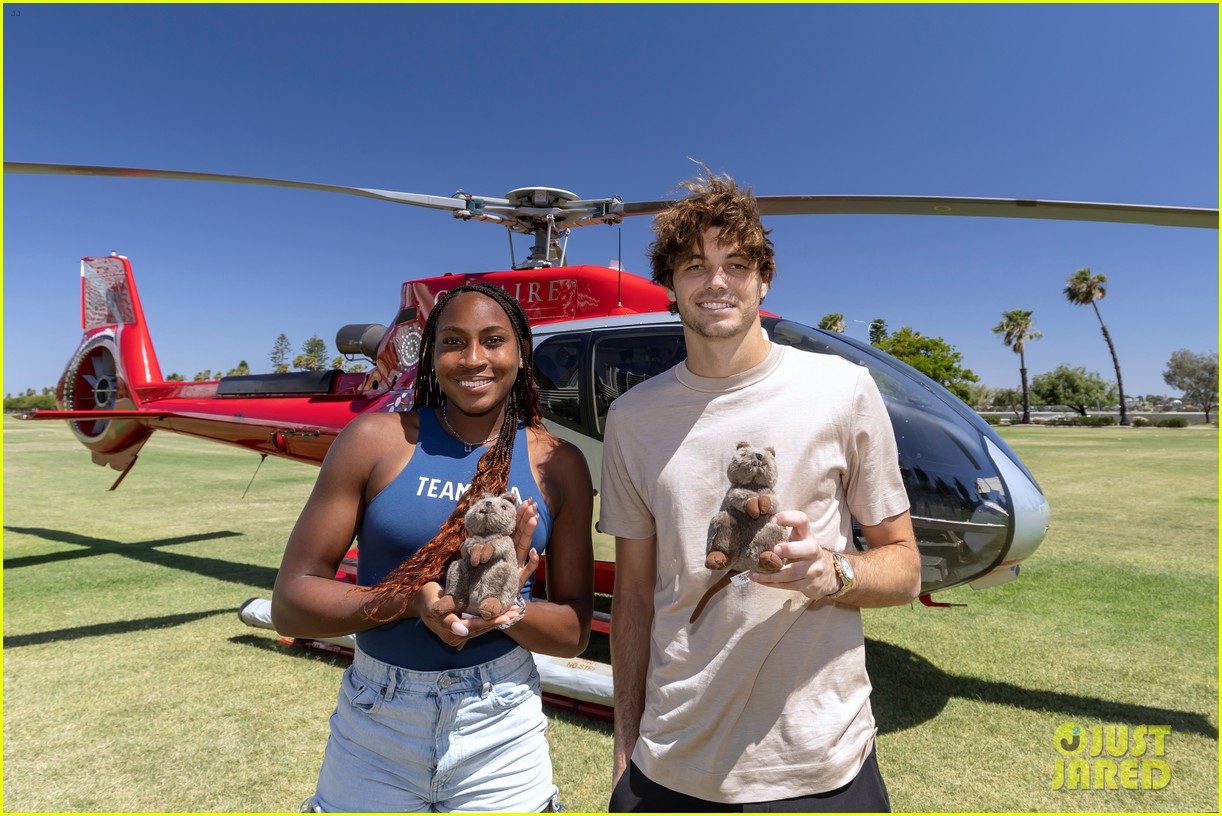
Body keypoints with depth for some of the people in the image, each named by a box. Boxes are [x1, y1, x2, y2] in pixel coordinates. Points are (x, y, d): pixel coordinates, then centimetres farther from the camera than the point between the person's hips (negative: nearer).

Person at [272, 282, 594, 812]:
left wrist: (505, 609, -21)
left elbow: (575, 632, -2)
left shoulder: (558, 465, -5)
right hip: (374, 735, 0)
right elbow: (290, 603, -8)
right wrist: (411, 598, -23)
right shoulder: (375, 440, -9)